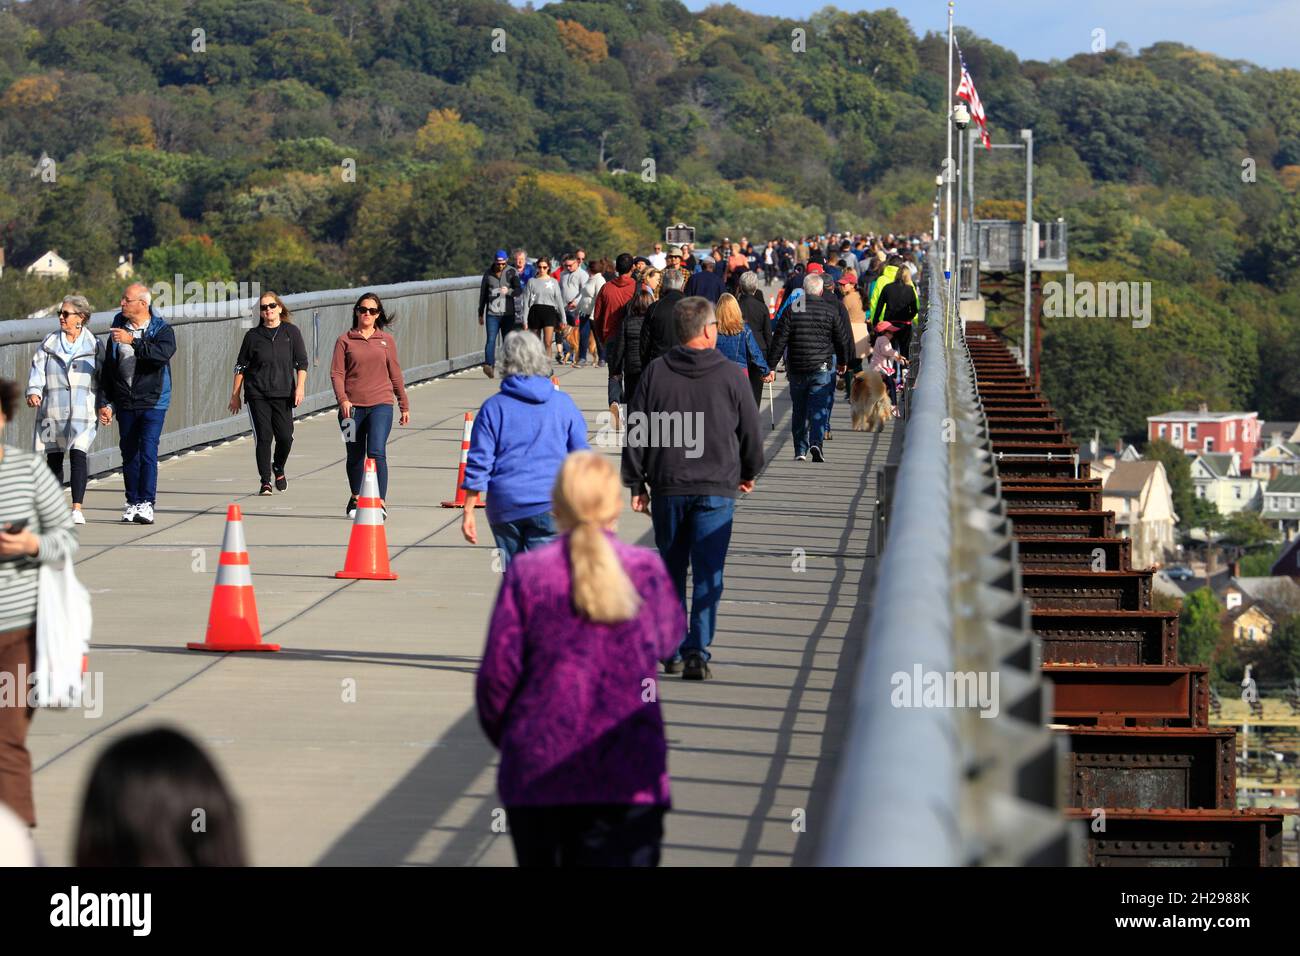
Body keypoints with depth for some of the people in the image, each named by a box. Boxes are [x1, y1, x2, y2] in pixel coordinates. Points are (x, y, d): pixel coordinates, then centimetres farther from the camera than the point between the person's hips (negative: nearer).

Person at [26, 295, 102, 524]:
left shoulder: (94, 346, 6)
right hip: (53, 410, 3)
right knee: (53, 458, 8)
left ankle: (77, 508, -20)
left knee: (78, 454, -17)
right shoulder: (50, 343, 11)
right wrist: (34, 391, -14)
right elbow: (38, 369, 3)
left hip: (83, 411, -3)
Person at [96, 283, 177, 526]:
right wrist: (104, 402, 11)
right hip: (125, 403, 5)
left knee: (148, 451, -13)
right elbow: (107, 368, 14)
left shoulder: (162, 330, -4)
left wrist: (133, 341, -31)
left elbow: (163, 354, -26)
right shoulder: (118, 329, 9)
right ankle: (133, 503, 14)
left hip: (153, 402, -5)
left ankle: (147, 503, -12)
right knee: (129, 453, 7)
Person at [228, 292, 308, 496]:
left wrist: (300, 387, -6)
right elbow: (241, 366, 10)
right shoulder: (253, 335, 5)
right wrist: (235, 394, 8)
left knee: (285, 436, -5)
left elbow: (302, 362, 6)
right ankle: (265, 482, 2)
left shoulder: (291, 332, 5)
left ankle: (278, 468, 25)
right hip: (257, 395, 0)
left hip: (283, 394, 0)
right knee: (263, 437, -6)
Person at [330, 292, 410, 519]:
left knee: (377, 452, -16)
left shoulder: (386, 340, 10)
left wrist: (404, 406, 18)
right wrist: (342, 399, -16)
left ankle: (380, 502, -18)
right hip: (353, 407, 1)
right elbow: (337, 373, 0)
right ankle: (355, 499, 31)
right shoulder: (345, 340, 5)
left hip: (380, 405, -1)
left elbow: (395, 374, 15)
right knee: (355, 456, 11)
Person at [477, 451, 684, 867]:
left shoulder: (526, 572, -2)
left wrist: (502, 733, 16)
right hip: (629, 775, -1)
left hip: (538, 771, 1)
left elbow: (497, 673, -3)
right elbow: (668, 640, 20)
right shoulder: (646, 568, 1)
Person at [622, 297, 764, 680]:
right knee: (708, 574, 0)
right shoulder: (730, 375, -3)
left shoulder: (655, 373, 0)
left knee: (671, 571, 14)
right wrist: (749, 472, 22)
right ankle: (697, 653, -7)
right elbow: (751, 431, 5)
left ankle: (672, 650, 17)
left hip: (667, 489, 2)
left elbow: (635, 433, 0)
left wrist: (636, 484, 8)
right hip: (716, 490, -2)